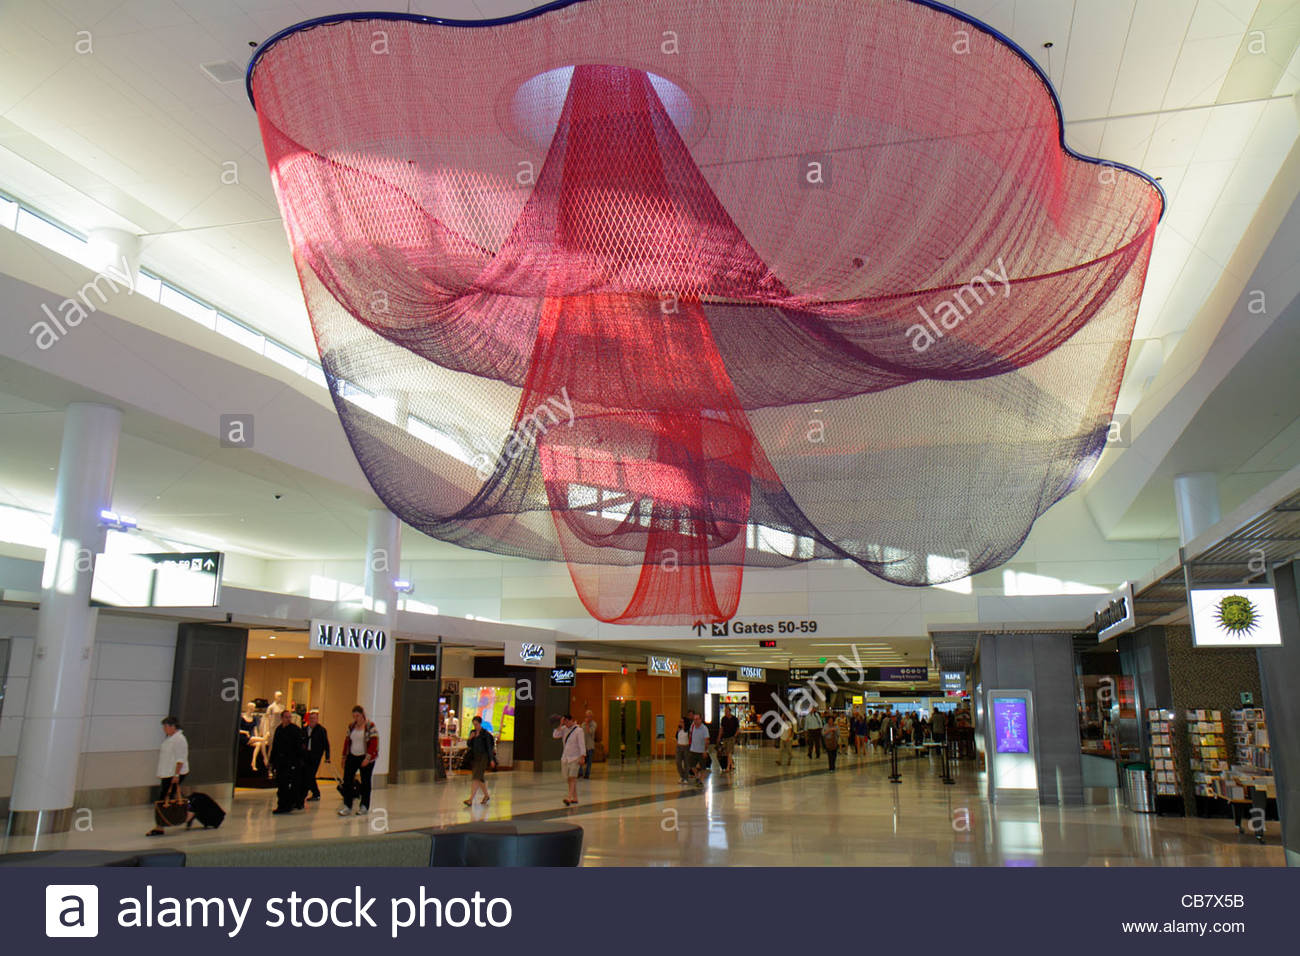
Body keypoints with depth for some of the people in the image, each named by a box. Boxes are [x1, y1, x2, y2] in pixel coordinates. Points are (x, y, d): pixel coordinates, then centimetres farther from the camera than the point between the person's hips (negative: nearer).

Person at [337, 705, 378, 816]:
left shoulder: (370, 727, -8)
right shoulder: (351, 726, 9)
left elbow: (373, 743, -13)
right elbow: (347, 741, 13)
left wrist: (367, 758, -20)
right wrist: (344, 756, 11)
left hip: (366, 758, -5)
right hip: (352, 757, 5)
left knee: (365, 782, 5)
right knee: (347, 780, -5)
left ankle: (364, 806, 15)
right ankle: (347, 806, -1)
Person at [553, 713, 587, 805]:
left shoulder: (578, 730, -8)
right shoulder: (564, 729, 9)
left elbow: (582, 744, -11)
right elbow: (555, 735, -1)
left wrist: (582, 757, -17)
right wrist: (560, 725, -6)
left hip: (575, 758, -6)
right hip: (565, 758, 6)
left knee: (572, 778, -15)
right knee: (569, 779, 9)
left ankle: (569, 798, -24)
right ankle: (575, 798, 17)